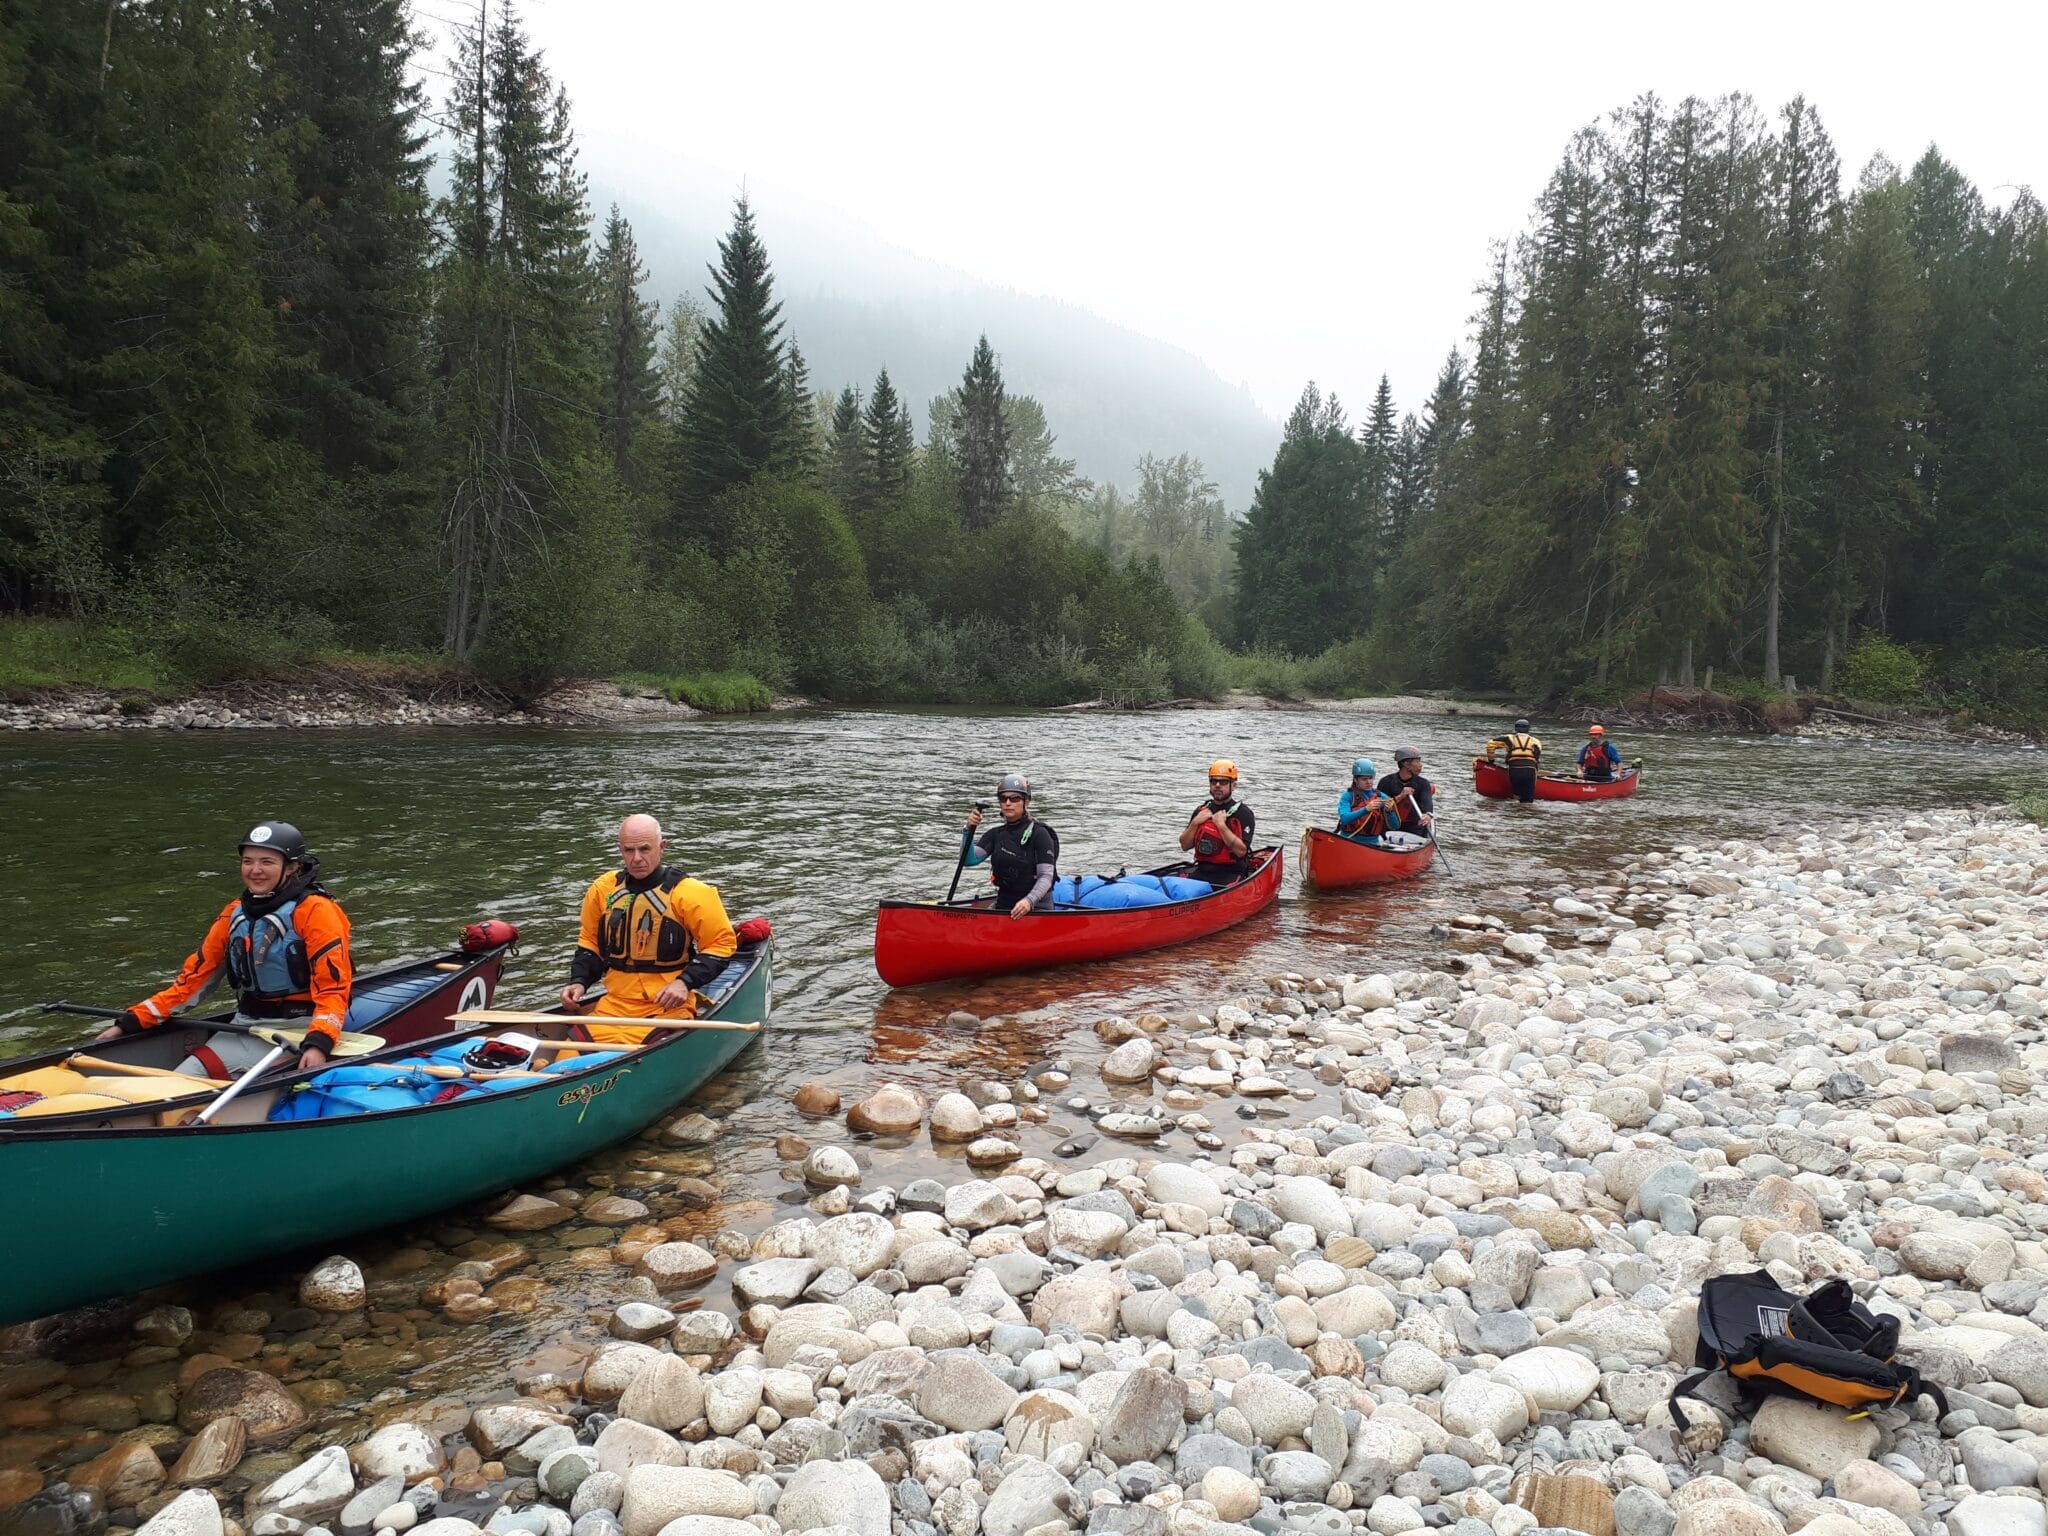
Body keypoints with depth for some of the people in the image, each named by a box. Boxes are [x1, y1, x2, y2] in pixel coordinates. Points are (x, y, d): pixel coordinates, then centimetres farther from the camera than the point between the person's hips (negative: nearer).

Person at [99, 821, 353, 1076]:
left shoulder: (315, 911, -8)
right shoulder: (235, 914, 13)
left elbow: (332, 985, -14)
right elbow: (195, 976, 15)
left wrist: (318, 1044, -29)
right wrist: (129, 1022, 7)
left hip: (298, 1030, -6)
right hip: (245, 1027, 6)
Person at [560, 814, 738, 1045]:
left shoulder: (688, 893, -5)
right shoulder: (603, 889, 9)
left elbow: (722, 943, -1)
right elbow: (589, 942, 24)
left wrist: (685, 982, -12)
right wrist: (579, 981, 7)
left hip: (669, 1005, -4)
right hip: (614, 1004, 4)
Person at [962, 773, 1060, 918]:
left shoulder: (1039, 834, -9)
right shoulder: (996, 834, 10)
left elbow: (1046, 876, -15)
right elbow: (970, 859, -1)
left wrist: (1029, 901, -30)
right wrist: (969, 830, -15)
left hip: (1036, 905, -5)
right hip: (1003, 903, 5)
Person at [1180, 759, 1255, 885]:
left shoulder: (1243, 813, -3)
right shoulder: (1201, 810, 14)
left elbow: (1241, 851, -13)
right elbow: (1185, 845, 13)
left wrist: (1221, 825, -17)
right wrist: (1195, 823, -2)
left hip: (1231, 875, -4)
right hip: (1202, 871, 4)